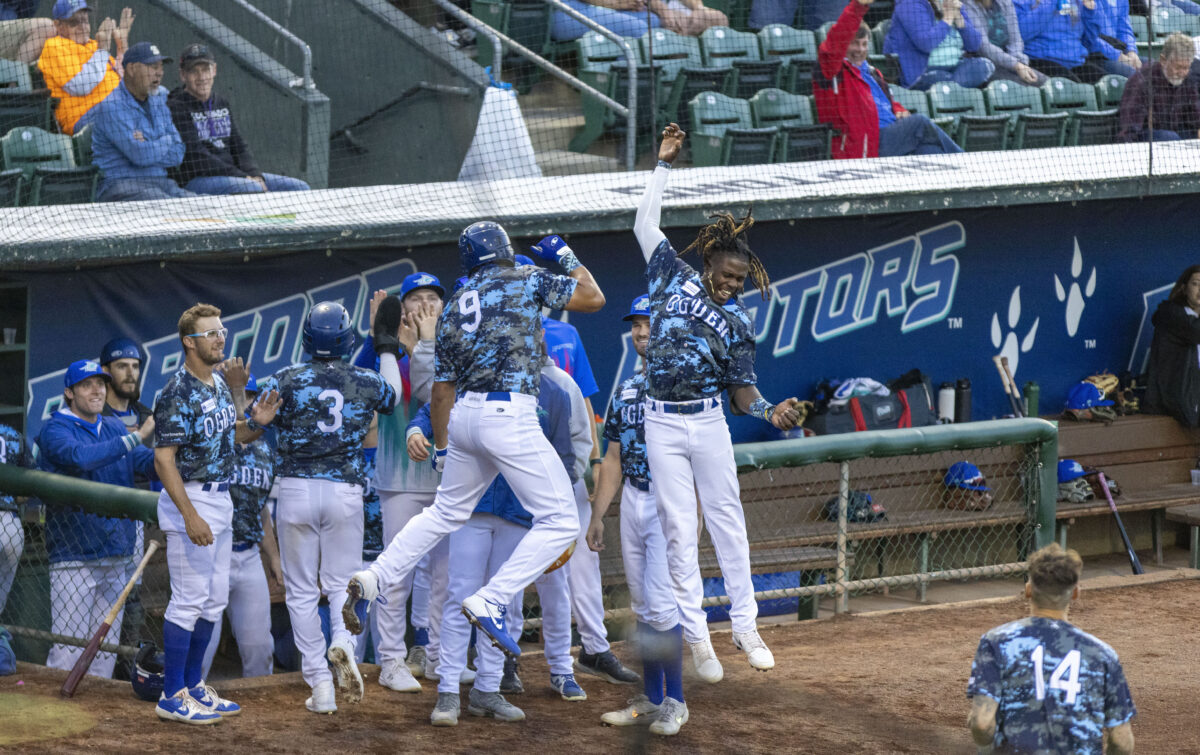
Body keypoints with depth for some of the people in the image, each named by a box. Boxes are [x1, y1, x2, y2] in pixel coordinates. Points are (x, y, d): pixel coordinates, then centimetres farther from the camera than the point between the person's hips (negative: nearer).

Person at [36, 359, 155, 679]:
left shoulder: (115, 428, 15)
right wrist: (137, 436, -27)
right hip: (73, 559, -6)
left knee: (105, 652, 8)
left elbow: (147, 461, 3)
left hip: (117, 556, 6)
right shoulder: (55, 430, -4)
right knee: (68, 652, -10)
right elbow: (81, 457, -24)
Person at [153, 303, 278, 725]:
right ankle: (172, 697, -3)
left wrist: (256, 422, -1)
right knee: (189, 599, -8)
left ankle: (193, 686, 22)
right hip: (190, 500, -9)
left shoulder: (220, 385, 9)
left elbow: (233, 435, 22)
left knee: (214, 599, 14)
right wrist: (190, 517, -28)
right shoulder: (178, 394, -17)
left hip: (221, 499, 9)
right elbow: (164, 459, -21)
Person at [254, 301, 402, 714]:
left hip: (297, 489, -1)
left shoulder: (286, 380, -6)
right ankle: (343, 638, -19)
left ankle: (320, 685, 2)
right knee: (342, 581, 14)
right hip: (345, 490, 1)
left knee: (302, 590, 7)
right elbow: (393, 394, 26)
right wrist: (387, 347, 39)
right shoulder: (365, 383, 2)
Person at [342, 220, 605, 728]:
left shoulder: (454, 308, 16)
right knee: (559, 521, -3)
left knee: (445, 512, 25)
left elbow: (442, 387, 18)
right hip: (509, 415, -7)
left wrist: (441, 447, 26)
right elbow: (592, 298, 5)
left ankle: (373, 580, 16)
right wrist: (567, 260, 22)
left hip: (463, 416, 7)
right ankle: (490, 604, -15)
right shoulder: (526, 281, 0)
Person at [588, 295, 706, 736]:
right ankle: (651, 700, 14)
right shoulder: (626, 390, 16)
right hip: (632, 501, 7)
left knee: (662, 602, -12)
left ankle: (675, 702, -4)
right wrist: (597, 515, 14)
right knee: (643, 606, 8)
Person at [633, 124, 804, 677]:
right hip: (662, 424, -1)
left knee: (727, 523, 4)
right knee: (678, 529, 0)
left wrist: (769, 412, -20)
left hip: (709, 424, 1)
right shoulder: (674, 278, 3)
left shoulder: (736, 323, 3)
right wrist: (664, 164, 8)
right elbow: (645, 223, 8)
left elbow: (742, 389, 0)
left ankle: (744, 625, 9)